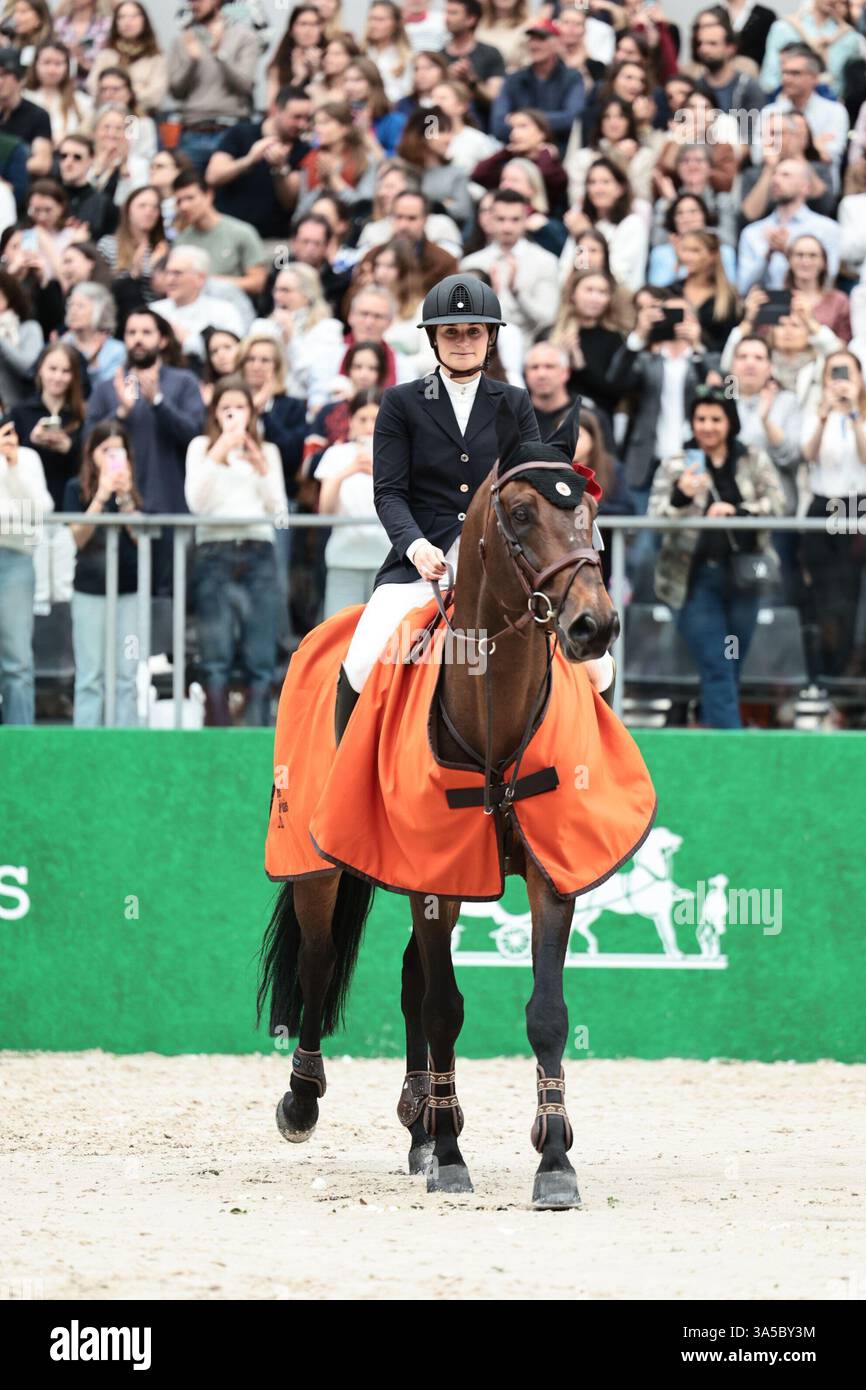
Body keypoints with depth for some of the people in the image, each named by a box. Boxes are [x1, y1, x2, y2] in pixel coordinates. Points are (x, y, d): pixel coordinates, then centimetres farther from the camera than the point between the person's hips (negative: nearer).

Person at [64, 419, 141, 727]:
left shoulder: (133, 489, 8)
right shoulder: (78, 488, 2)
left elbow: (140, 537, -1)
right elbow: (79, 538, -6)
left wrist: (124, 498, -12)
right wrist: (101, 497, -15)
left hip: (129, 589, 2)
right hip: (90, 589, -2)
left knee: (127, 676, 1)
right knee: (91, 676, -3)